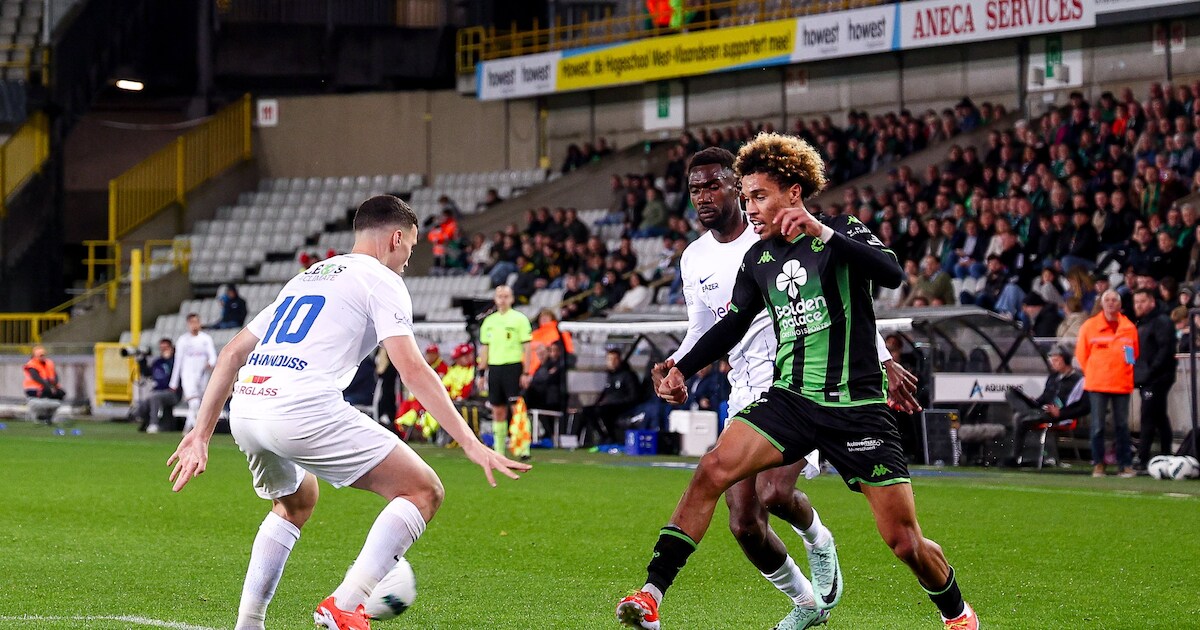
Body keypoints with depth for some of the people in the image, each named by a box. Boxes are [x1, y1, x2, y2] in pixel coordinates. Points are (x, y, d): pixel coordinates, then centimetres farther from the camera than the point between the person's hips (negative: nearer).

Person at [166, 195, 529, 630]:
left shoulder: (304, 279, 31)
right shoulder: (381, 280, 9)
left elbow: (232, 353, 28)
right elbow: (411, 369, -4)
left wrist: (201, 434, 30)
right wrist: (471, 444, -7)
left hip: (244, 411, 8)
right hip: (304, 411, -8)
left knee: (296, 504, 36)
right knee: (423, 492, 0)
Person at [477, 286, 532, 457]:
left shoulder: (520, 319, -1)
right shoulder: (489, 321, 14)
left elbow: (526, 347, -4)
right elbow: (484, 349, 17)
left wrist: (526, 373, -10)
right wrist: (481, 372, 12)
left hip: (513, 366, -5)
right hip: (494, 368, 5)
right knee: (498, 412, 7)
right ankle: (498, 451, 13)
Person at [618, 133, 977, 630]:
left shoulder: (844, 234, -5)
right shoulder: (758, 258, 9)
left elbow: (892, 274, -24)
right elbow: (733, 324, 22)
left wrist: (824, 234, -32)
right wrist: (682, 368, 9)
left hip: (857, 408, -4)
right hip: (790, 399, 4)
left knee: (904, 542, -2)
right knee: (713, 469, -21)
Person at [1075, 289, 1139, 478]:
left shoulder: (1129, 328, 4)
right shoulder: (1089, 326, 0)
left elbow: (1135, 355, 12)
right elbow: (1081, 355, 6)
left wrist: (1125, 373, 7)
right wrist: (1092, 374, 7)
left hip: (1122, 383, 1)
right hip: (1097, 385, -1)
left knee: (1122, 425, 3)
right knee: (1098, 425, -1)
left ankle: (1124, 464, 7)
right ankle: (1098, 464, 6)